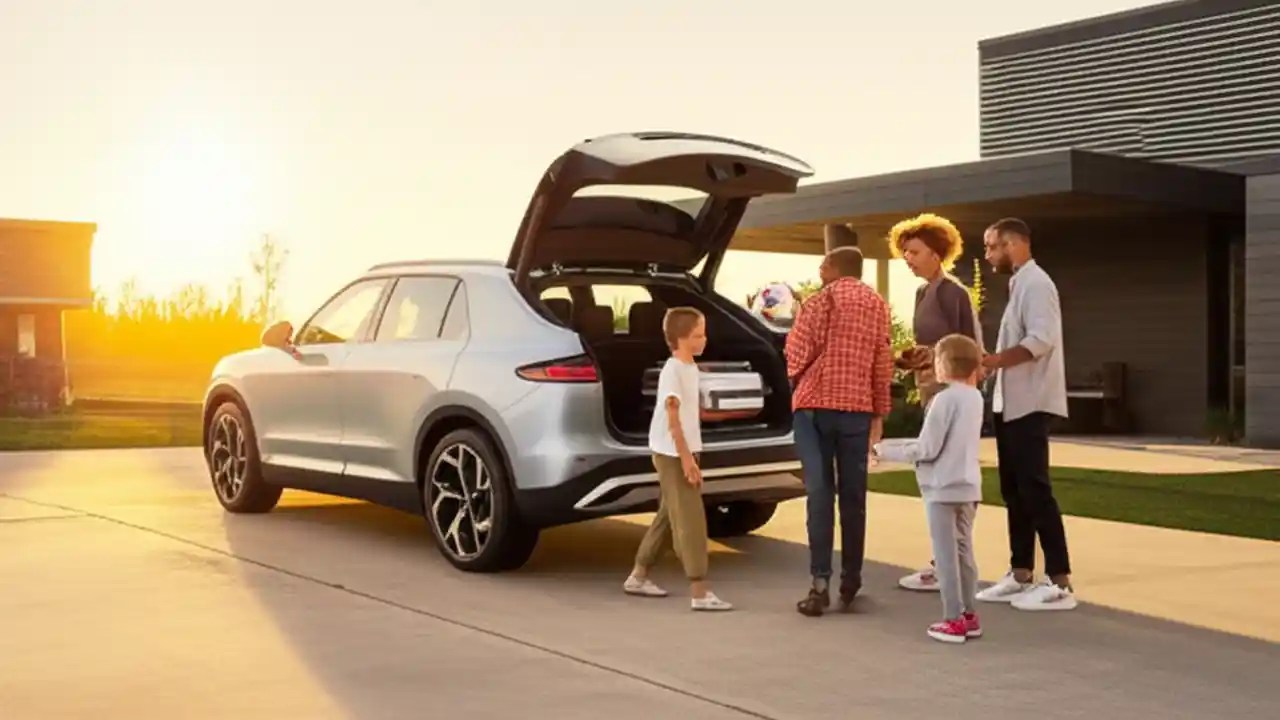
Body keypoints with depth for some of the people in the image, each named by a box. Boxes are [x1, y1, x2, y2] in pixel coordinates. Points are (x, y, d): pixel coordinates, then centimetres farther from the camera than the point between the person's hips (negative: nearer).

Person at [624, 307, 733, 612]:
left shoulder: (690, 368, 11)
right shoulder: (672, 370, -17)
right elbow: (672, 417, -21)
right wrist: (686, 457, -24)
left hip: (682, 452, 10)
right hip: (671, 454, -10)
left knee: (670, 515, 16)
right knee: (690, 519, -11)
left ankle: (638, 576, 27)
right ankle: (699, 591, -11)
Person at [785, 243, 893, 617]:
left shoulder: (819, 302, -3)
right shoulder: (876, 305, 8)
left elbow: (797, 355, -5)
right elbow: (882, 362, 7)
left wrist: (797, 382, 17)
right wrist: (879, 413, 12)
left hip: (814, 406, -3)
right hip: (857, 409, 3)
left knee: (819, 492, -4)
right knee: (853, 495, 10)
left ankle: (820, 583, -9)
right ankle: (851, 579, 14)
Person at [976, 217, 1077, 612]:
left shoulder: (1035, 283, -12)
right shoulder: (1019, 284, 18)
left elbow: (1041, 341, -24)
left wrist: (991, 360, -23)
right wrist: (990, 364, 12)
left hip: (1029, 404, -10)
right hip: (1011, 403, 10)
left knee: (1035, 491, -9)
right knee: (1014, 491, 11)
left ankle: (1060, 583, -6)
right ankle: (1021, 575, 17)